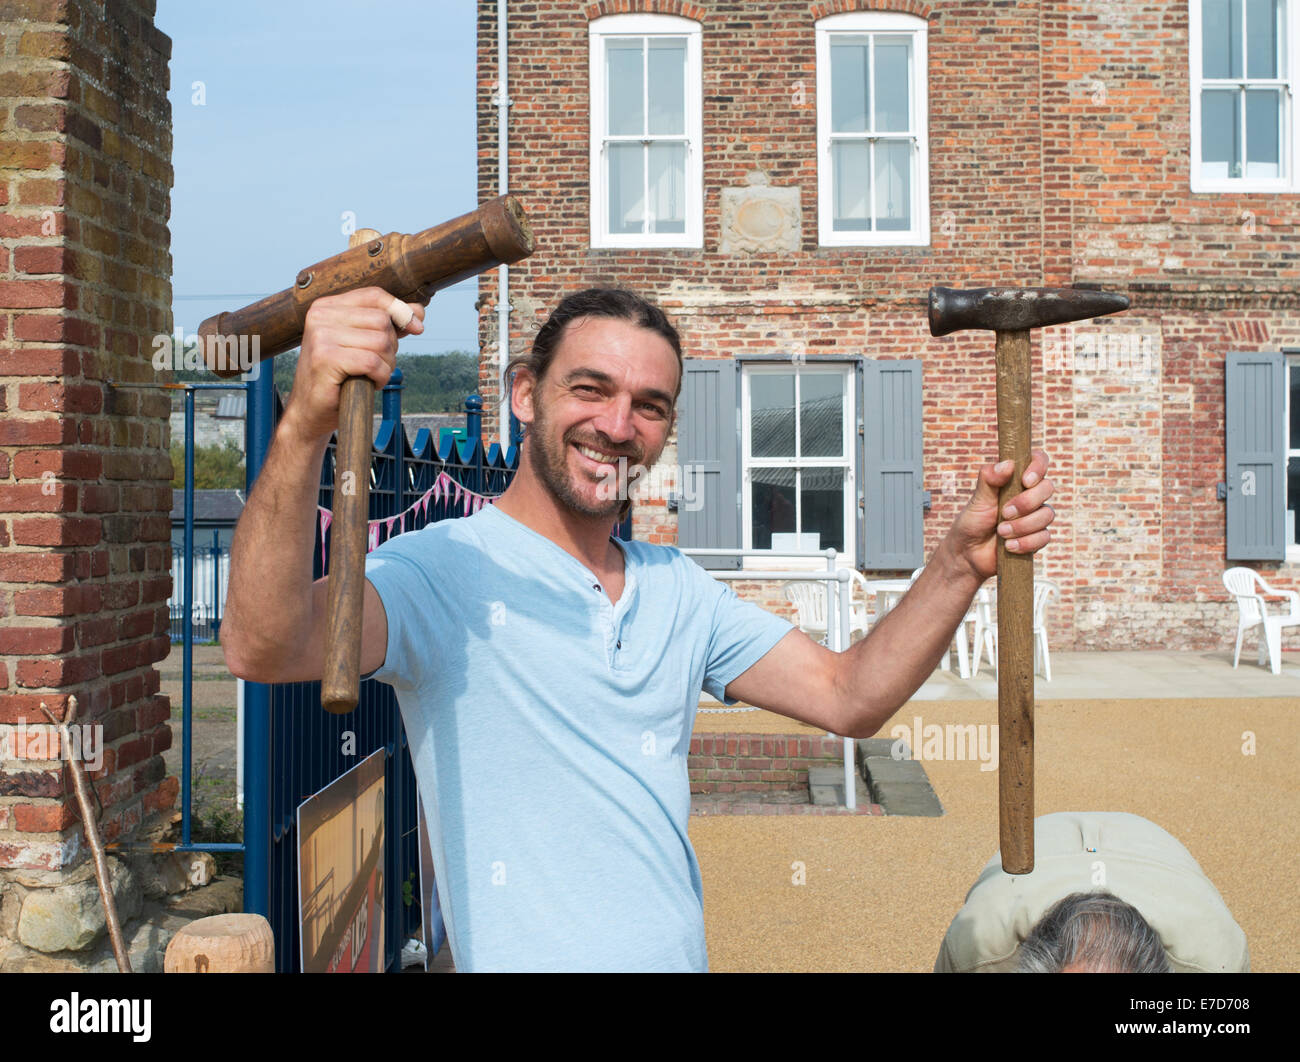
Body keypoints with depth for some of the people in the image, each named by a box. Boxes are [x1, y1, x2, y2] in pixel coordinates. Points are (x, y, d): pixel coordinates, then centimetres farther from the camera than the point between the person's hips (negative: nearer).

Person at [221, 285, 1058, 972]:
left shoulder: (679, 590, 8)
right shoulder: (445, 571, -15)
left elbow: (847, 696, 6)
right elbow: (264, 647, -32)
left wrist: (961, 562, -9)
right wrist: (306, 426, -47)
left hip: (681, 954, 7)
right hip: (523, 956, -6)